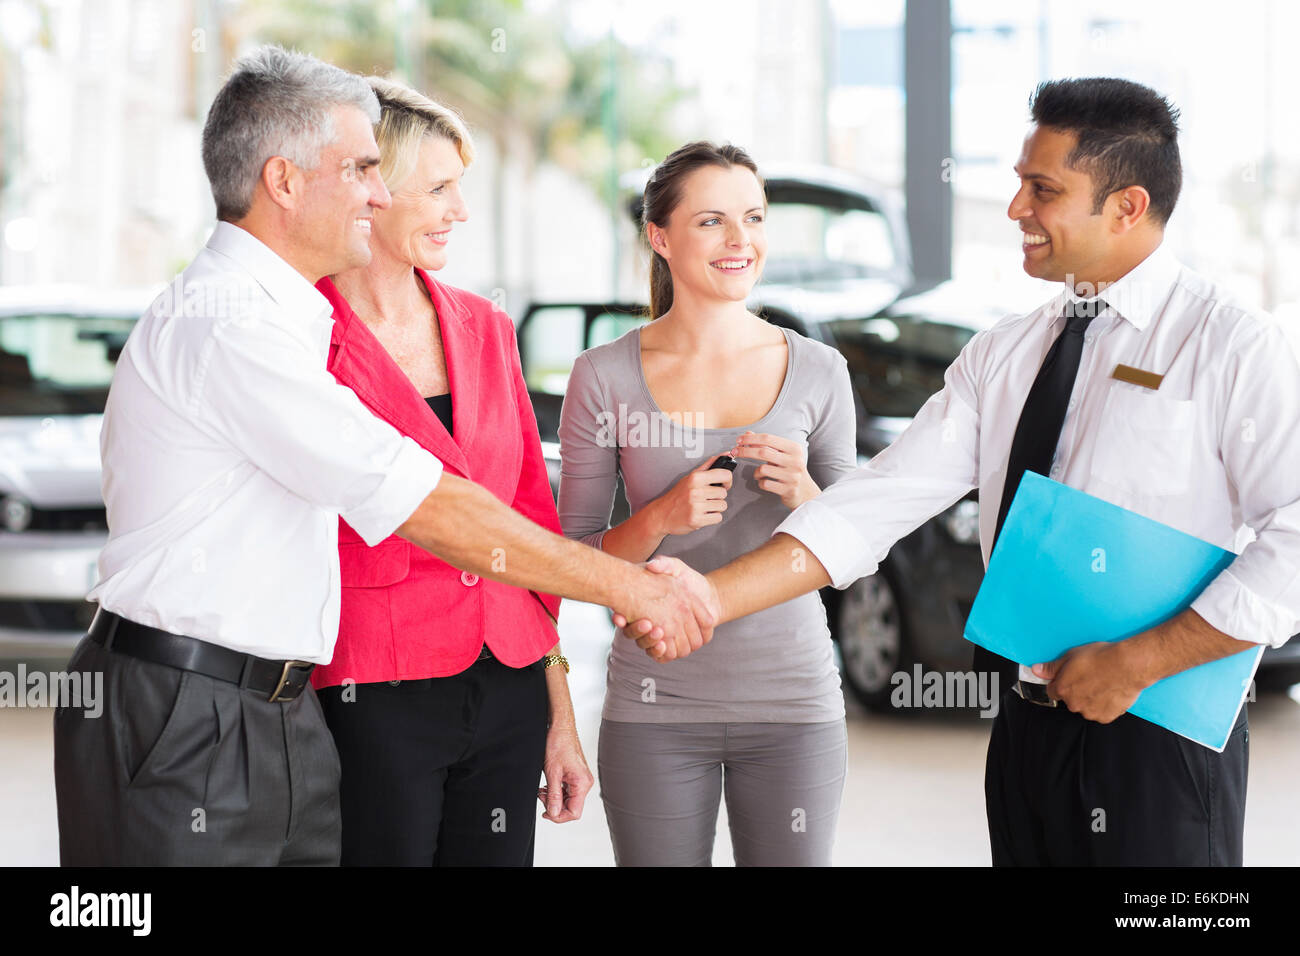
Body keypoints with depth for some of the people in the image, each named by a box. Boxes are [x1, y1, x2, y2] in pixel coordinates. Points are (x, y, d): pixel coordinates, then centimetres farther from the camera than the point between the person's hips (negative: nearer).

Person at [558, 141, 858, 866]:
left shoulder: (818, 371, 2)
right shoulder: (604, 378, -2)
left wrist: (801, 493, -11)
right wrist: (661, 519, -16)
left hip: (793, 698, 1)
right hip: (657, 706, -1)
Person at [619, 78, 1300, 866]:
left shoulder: (1232, 347, -9)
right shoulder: (1002, 356, 9)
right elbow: (881, 503, 3)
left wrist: (1138, 662, -18)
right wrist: (712, 596, -7)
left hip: (1156, 737, -5)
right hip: (1029, 729, 6)